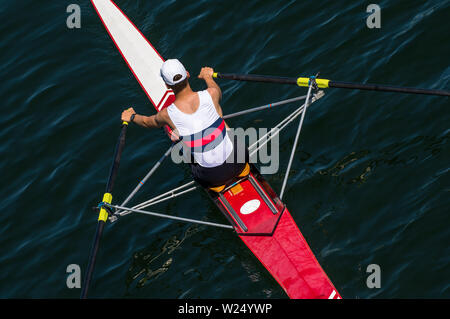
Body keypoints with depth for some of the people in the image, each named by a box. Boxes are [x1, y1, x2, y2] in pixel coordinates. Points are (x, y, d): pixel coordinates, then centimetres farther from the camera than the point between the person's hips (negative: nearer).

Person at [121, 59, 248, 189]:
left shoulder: (167, 114, -15)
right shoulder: (211, 94, -16)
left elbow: (148, 122, 12)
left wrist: (132, 117, 35)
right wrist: (207, 76, 36)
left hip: (212, 177, -1)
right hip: (239, 163, 1)